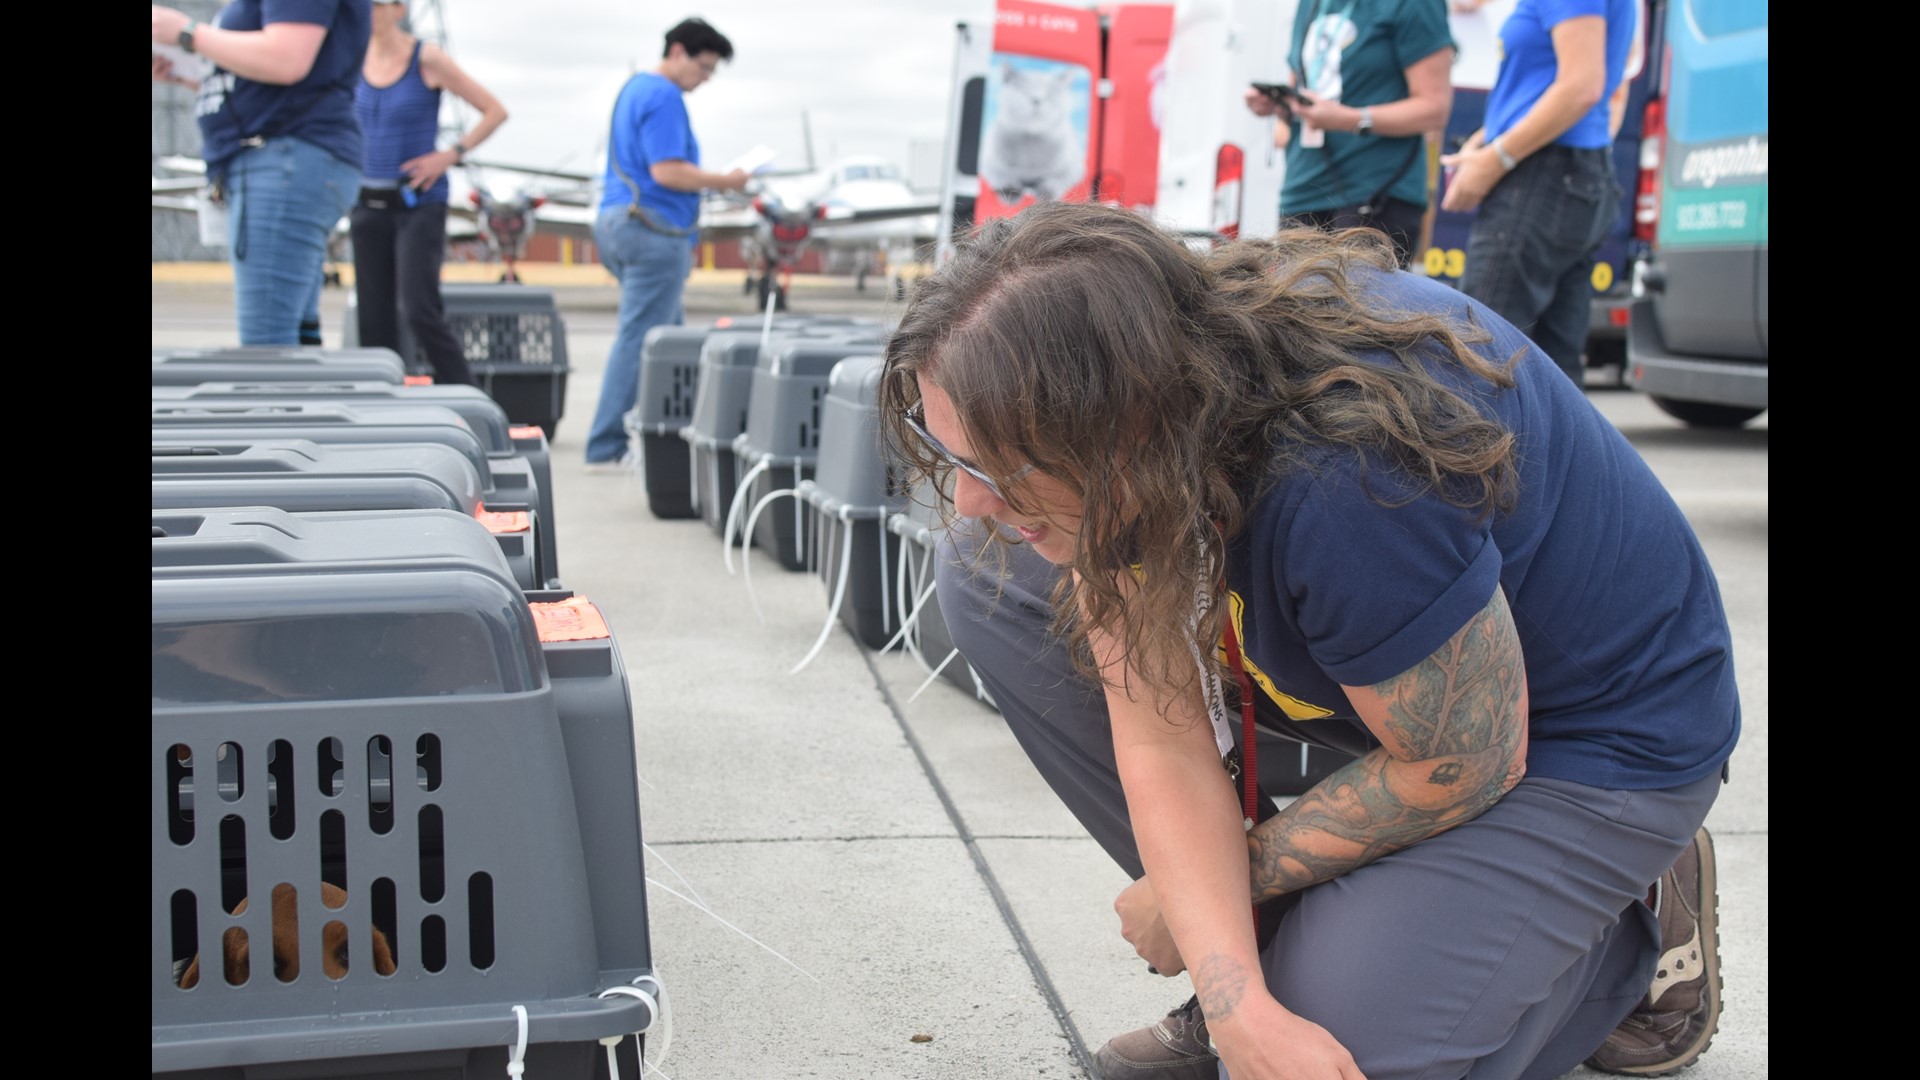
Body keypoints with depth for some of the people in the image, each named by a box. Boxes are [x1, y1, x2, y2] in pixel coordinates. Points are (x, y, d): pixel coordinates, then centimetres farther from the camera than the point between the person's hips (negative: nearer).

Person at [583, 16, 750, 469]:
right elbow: (667, 171, -21)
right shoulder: (664, 97, -12)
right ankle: (607, 447, -8)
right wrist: (725, 181, -11)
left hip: (617, 222, 11)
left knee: (666, 334, 15)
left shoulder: (635, 88, 21)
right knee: (640, 339, -8)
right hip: (654, 230, -11)